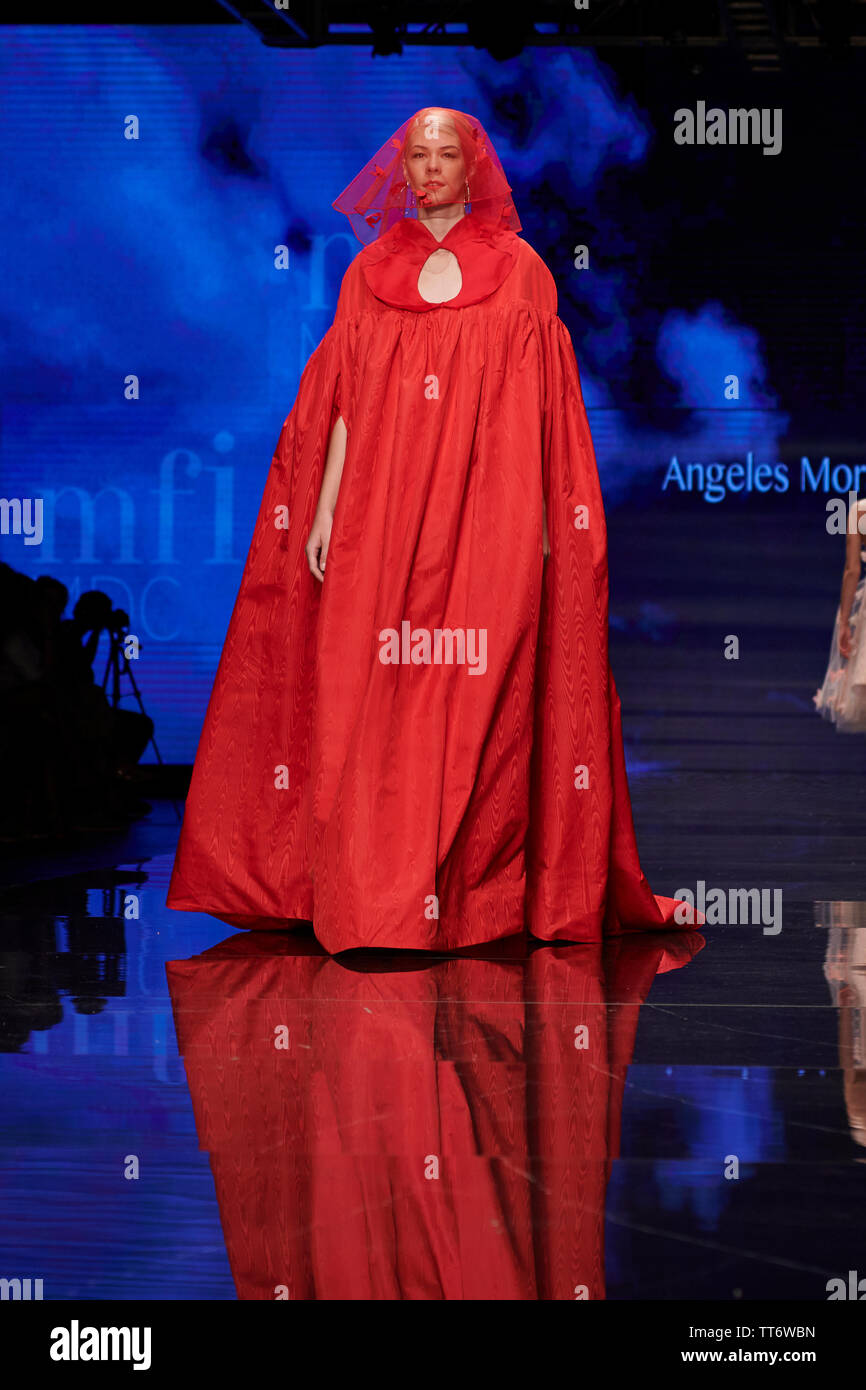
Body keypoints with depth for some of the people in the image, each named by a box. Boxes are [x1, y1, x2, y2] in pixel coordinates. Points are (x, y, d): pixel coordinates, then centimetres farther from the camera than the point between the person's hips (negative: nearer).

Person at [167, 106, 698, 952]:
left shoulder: (518, 270, 8)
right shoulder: (370, 271, 14)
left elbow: (539, 407, 5)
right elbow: (344, 402, 12)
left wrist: (538, 520, -2)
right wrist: (325, 507, 4)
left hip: (485, 518, -2)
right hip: (381, 515, 2)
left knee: (479, 700, -5)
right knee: (372, 701, -3)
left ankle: (476, 894, 2)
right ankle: (373, 894, 3)